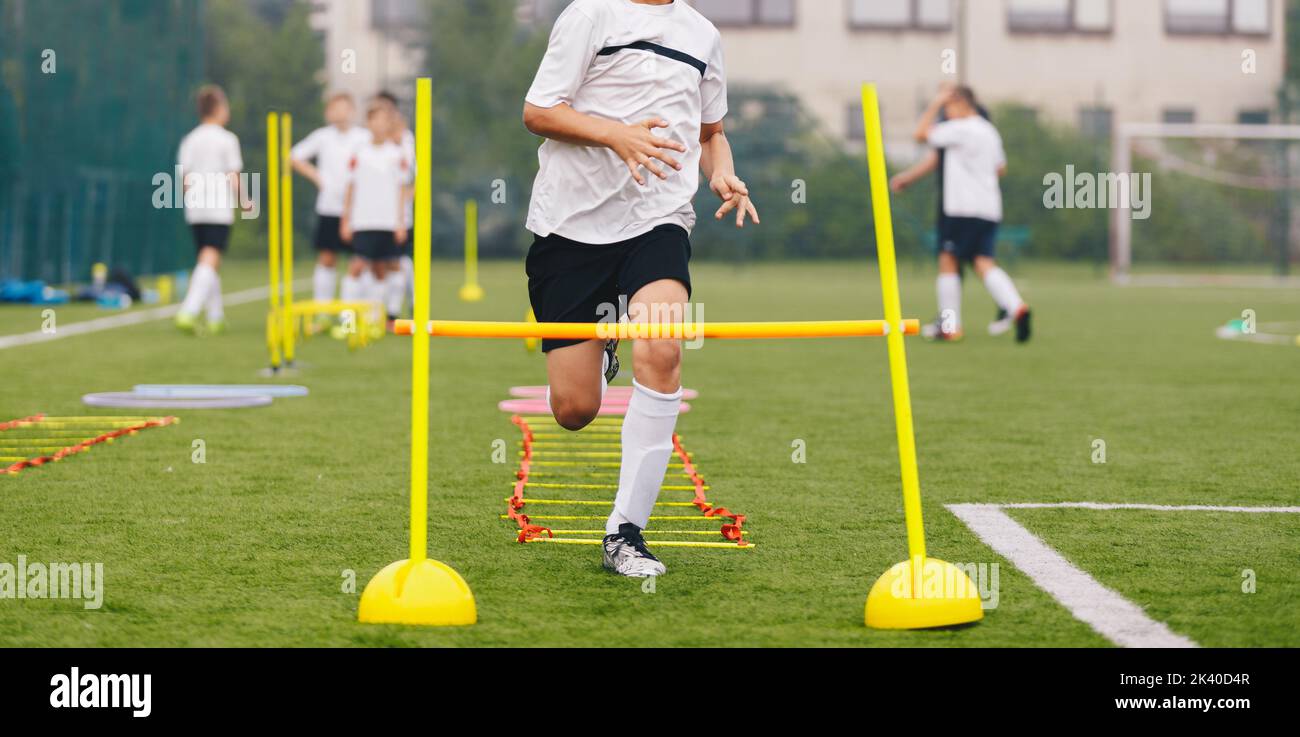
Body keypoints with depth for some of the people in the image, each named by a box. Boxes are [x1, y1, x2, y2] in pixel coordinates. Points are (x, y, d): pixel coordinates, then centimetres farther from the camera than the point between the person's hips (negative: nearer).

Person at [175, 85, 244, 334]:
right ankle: (188, 311, -27)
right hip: (220, 208, -6)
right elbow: (233, 178, -6)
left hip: (194, 210, 6)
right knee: (209, 261, -11)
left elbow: (184, 180, 8)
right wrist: (243, 201, 7)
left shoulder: (189, 140, 9)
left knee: (209, 262, 15)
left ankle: (216, 317, 19)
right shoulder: (227, 139, -4)